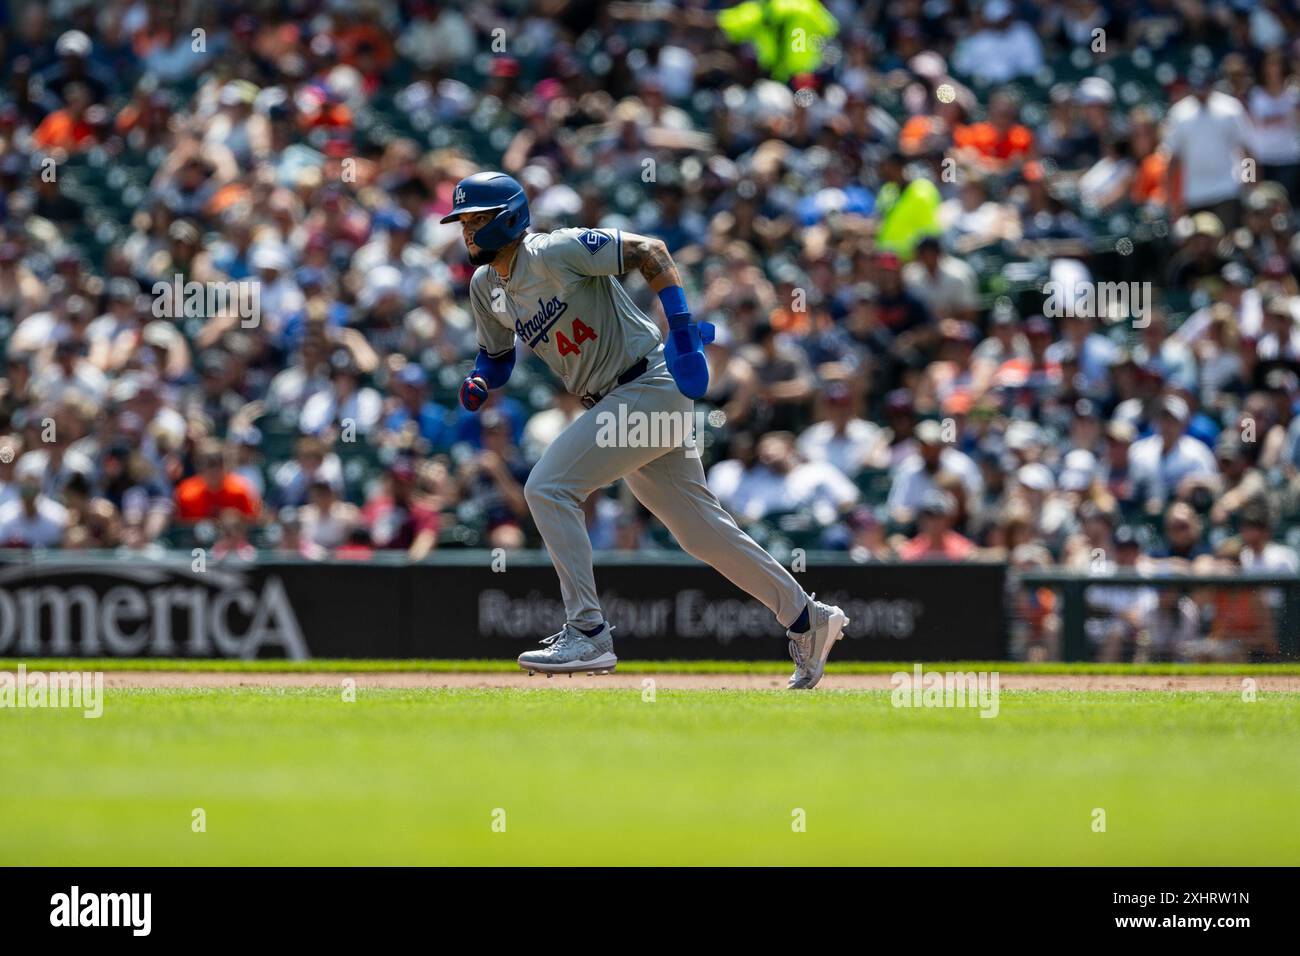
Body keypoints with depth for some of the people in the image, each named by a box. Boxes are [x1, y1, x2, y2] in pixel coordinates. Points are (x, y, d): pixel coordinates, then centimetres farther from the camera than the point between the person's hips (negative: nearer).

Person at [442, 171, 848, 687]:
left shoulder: (555, 252, -18)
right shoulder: (486, 287, 8)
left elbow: (650, 251, -20)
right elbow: (496, 355, 21)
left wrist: (681, 329, -27)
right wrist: (478, 382, -2)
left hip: (652, 386, -9)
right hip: (612, 405, 9)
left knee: (549, 487, -17)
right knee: (700, 528, 13)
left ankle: (588, 634, -15)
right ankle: (806, 619, 23)